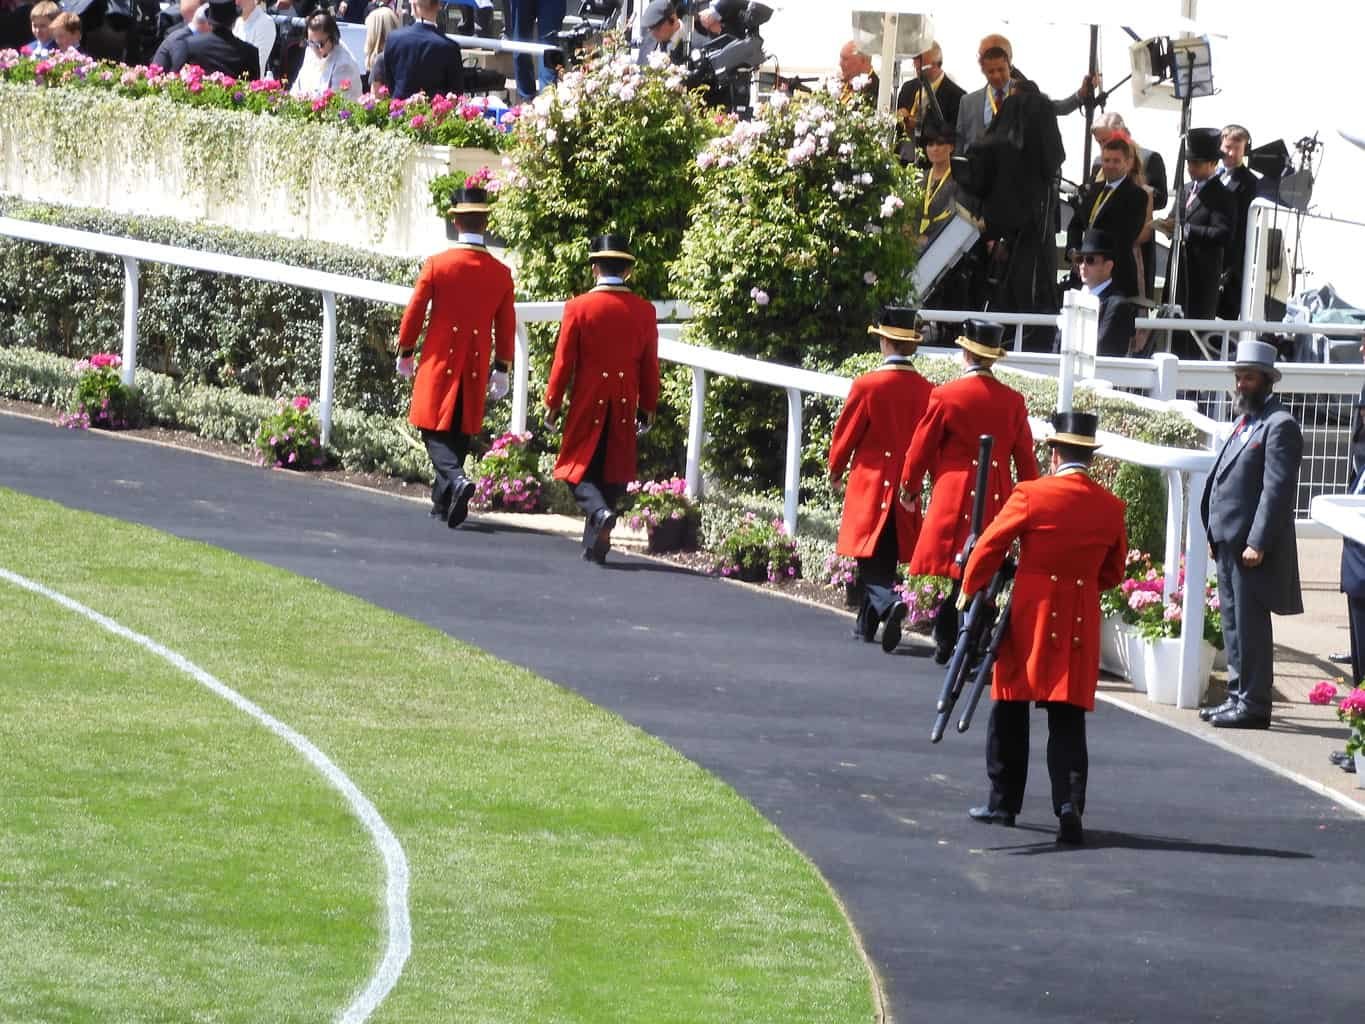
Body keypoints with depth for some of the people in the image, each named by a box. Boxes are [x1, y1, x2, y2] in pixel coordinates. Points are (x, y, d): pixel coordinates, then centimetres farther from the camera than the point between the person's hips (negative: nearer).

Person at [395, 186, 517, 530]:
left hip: (440, 361, -3)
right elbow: (506, 325, 5)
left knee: (436, 431, -1)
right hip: (477, 368, 3)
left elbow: (415, 311, -3)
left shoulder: (437, 265, -9)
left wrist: (405, 353, 11)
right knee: (460, 432, 14)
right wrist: (500, 370, 15)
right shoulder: (500, 272, -1)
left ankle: (457, 479, -26)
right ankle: (444, 500, 18)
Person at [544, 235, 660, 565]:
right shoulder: (644, 311, 0)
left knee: (579, 468, 5)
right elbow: (650, 365, 6)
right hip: (625, 407, 3)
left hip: (588, 402, -3)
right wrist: (648, 408, 15)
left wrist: (553, 402, 3)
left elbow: (563, 361, -6)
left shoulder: (579, 307, -8)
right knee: (612, 472, 10)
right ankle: (596, 545, 11)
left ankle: (600, 512, -24)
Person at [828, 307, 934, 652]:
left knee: (871, 561, -2)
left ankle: (889, 605, -27)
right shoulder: (926, 390, -3)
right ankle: (868, 623, 23)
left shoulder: (867, 385, -13)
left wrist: (836, 470, 14)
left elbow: (846, 433, -4)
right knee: (886, 558, 15)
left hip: (870, 484, -4)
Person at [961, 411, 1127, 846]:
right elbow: (1113, 573, 12)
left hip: (1029, 616, -2)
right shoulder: (1111, 508, 2)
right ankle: (1070, 803, -14)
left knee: (1010, 711, 12)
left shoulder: (1031, 495, -8)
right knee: (1068, 719, 3)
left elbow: (988, 548, -3)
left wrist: (969, 592, 12)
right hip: (1081, 624, 2)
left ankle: (1004, 802, 18)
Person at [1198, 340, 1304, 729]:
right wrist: (1216, 537, 14)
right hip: (1228, 544, 10)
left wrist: (1257, 543, -21)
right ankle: (1238, 696, 20)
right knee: (1234, 624, 14)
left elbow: (1277, 489, -17)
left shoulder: (1279, 426, -11)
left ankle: (1253, 705, -3)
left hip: (1252, 547, -10)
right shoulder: (1246, 424, 19)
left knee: (1250, 626, -6)